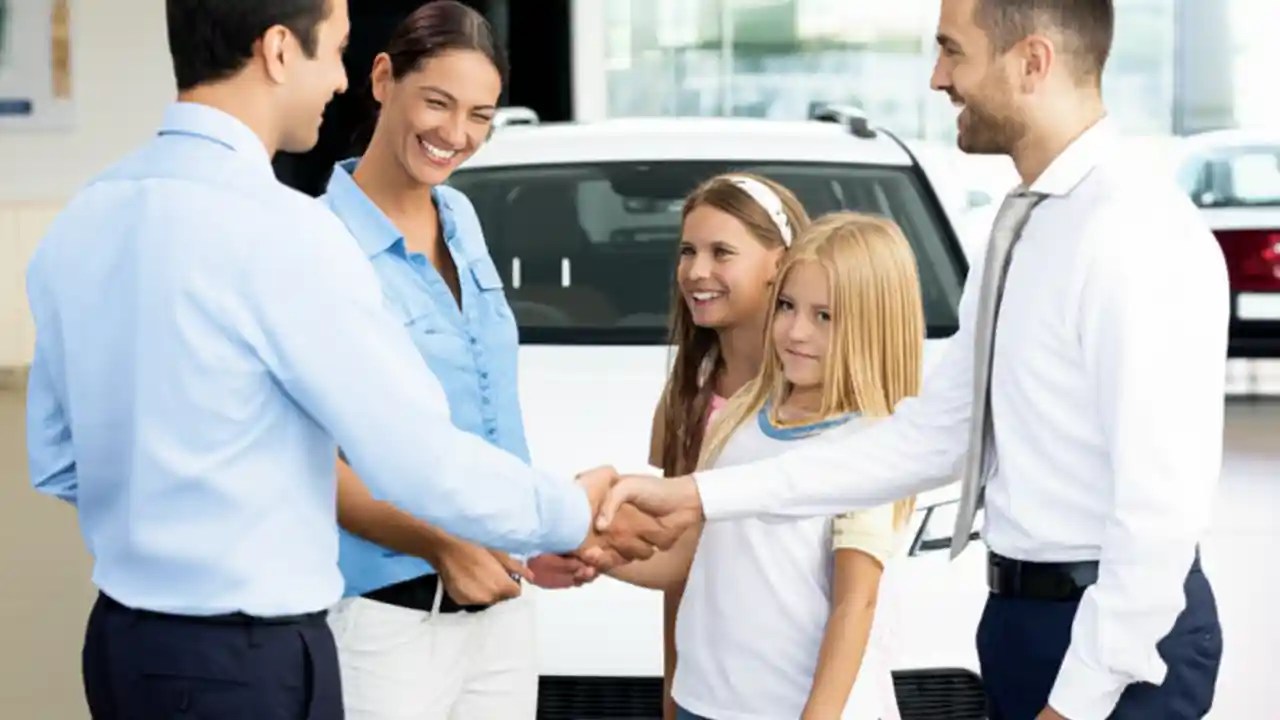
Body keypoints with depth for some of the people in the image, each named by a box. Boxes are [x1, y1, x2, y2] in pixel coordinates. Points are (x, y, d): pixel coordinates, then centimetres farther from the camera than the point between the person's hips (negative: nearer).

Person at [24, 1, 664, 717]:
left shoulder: (82, 219, 4)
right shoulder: (280, 230, -20)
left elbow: (56, 460, 13)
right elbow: (423, 459, -17)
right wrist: (573, 515, -2)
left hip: (121, 641, 8)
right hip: (249, 661, -8)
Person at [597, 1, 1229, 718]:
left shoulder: (1135, 233, -20)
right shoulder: (1026, 227, 10)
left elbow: (1161, 501, -22)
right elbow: (929, 437, 10)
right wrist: (702, 494, 5)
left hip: (1117, 636, -9)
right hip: (1024, 615, 9)